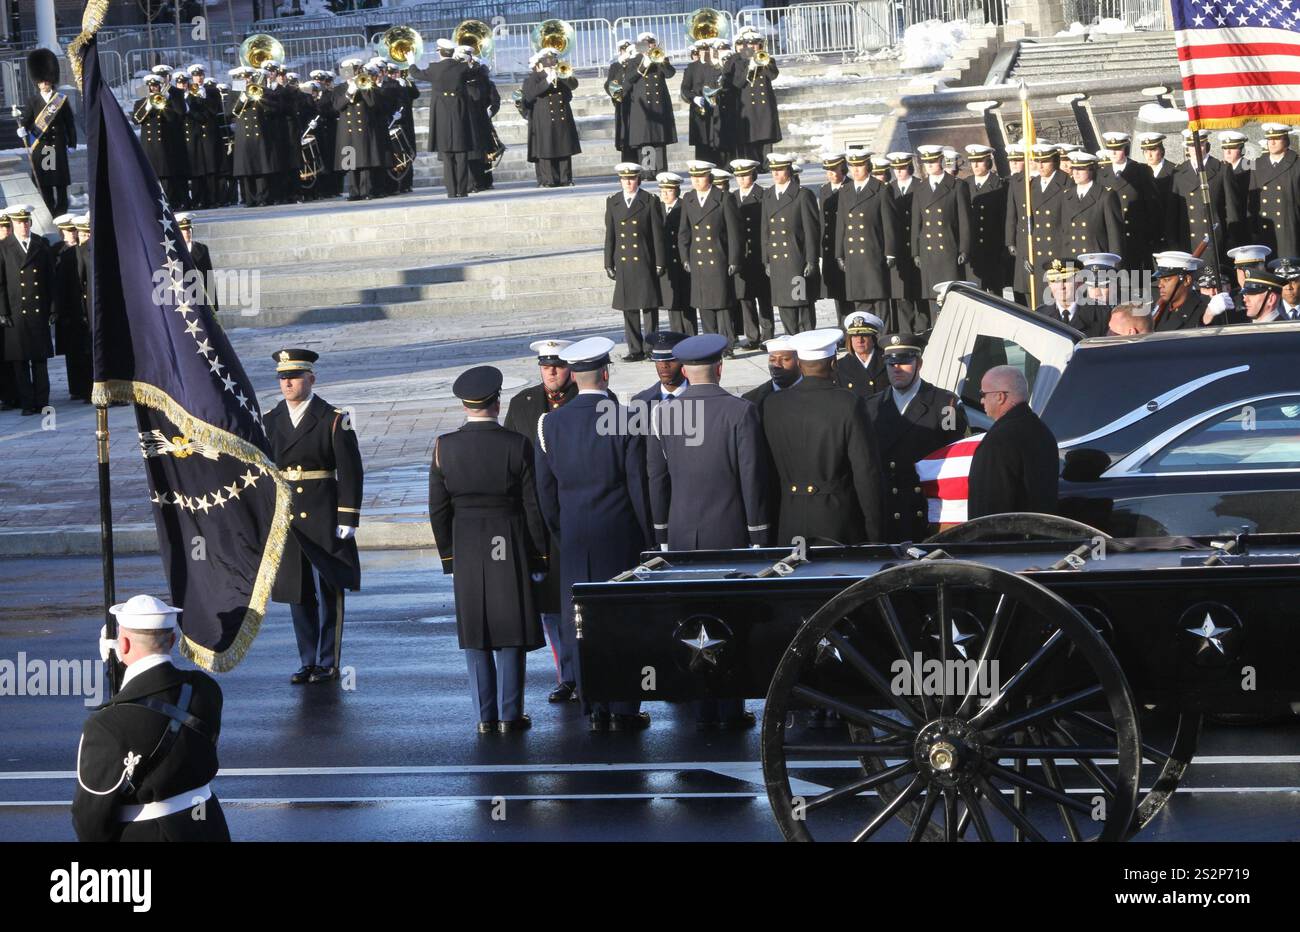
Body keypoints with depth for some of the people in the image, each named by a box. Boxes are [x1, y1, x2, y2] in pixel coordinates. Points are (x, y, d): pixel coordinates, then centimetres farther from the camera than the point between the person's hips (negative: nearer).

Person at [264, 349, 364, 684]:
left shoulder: (334, 420, -6)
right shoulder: (270, 420, 8)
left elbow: (351, 472, -7)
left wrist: (347, 521, -11)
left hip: (324, 520, -4)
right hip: (283, 517, 4)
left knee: (328, 592, 2)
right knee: (297, 593, 8)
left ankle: (329, 664, 8)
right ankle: (308, 662, 16)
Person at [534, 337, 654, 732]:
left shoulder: (551, 423, 0)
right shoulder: (625, 421, -10)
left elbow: (545, 489, 4)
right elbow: (639, 485, -8)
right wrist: (648, 534, 3)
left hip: (574, 539, 3)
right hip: (621, 536, -3)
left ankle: (596, 709, 12)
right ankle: (624, 710, 5)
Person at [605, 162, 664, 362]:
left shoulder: (650, 202, -1)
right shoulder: (612, 202, 9)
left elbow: (658, 234, -1)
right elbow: (610, 235, 10)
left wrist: (660, 263, -4)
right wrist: (609, 263, 6)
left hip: (645, 262, -3)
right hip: (623, 263, 3)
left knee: (649, 307, -1)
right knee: (628, 308, 4)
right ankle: (635, 349, 9)